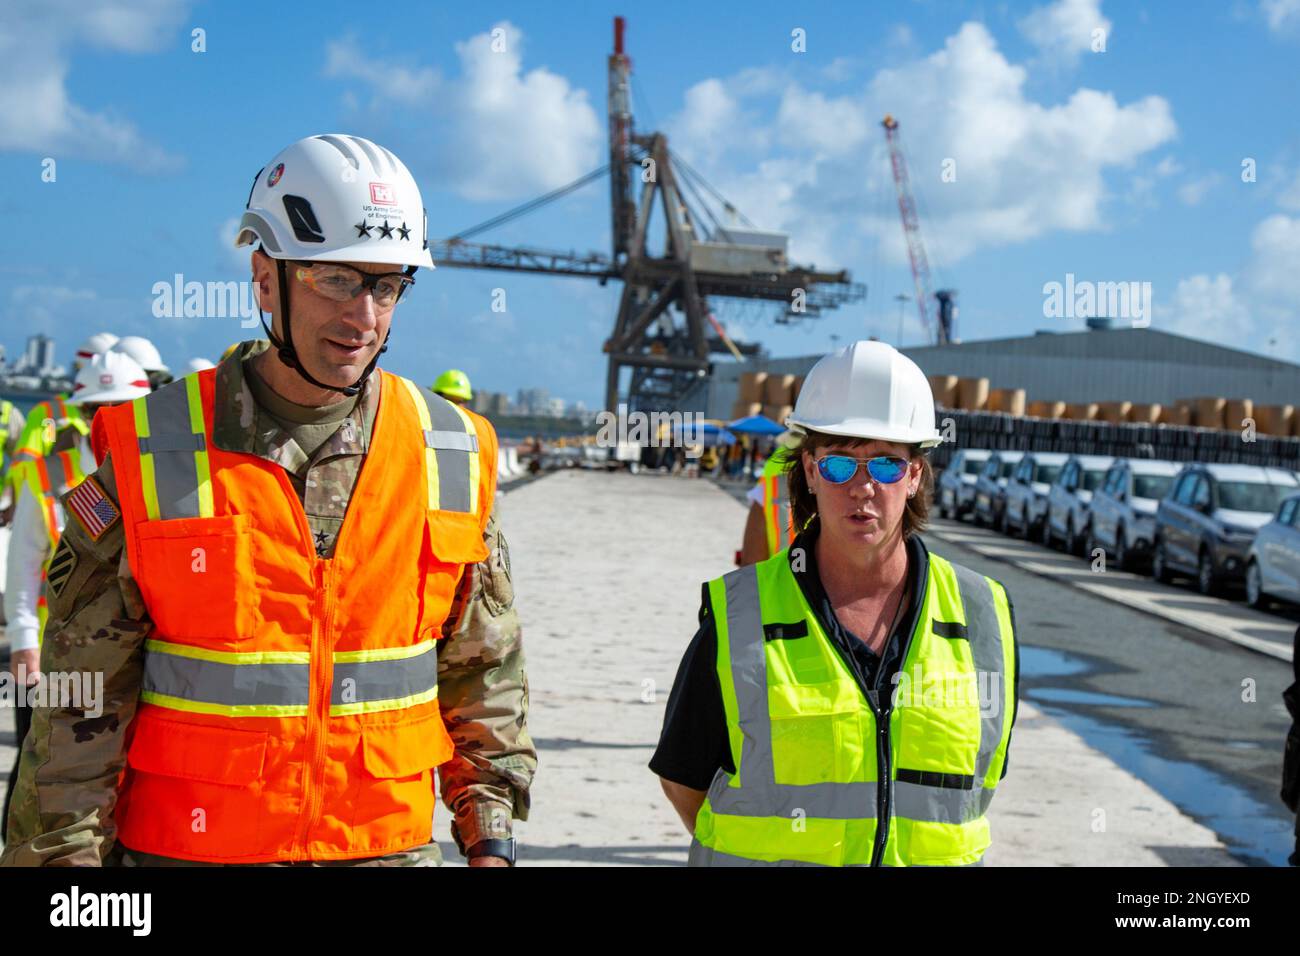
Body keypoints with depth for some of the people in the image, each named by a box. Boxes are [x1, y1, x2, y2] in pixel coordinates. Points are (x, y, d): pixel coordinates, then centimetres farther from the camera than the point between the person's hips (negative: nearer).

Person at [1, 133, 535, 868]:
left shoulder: (453, 456, 2)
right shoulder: (151, 454, -6)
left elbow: (483, 671, 10)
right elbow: (82, 701, -3)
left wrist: (489, 838, 7)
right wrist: (66, 855, -5)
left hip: (391, 842, 2)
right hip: (184, 844, -2)